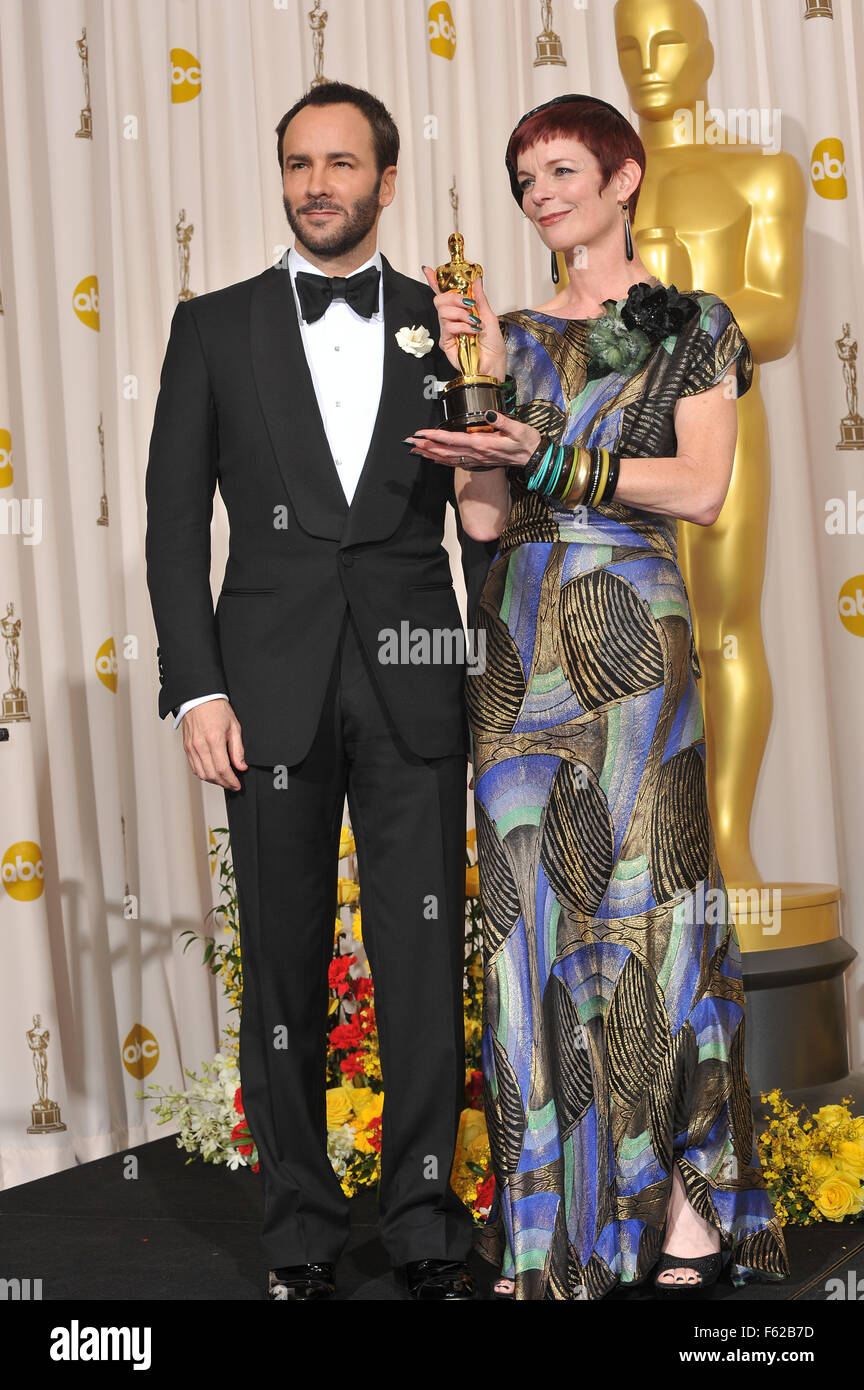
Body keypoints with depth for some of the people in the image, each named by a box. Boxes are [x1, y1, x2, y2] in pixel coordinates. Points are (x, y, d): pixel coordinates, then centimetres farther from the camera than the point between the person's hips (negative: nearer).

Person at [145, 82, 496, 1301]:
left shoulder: (446, 327, 9)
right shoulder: (215, 327, 8)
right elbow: (175, 518, 4)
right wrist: (195, 689, -5)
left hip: (416, 686, 0)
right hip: (271, 686, 0)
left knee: (426, 961, 1)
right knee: (283, 963, 5)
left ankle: (427, 1224, 14)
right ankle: (301, 1231, 17)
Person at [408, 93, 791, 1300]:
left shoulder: (693, 326, 6)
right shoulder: (516, 333, 15)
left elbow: (702, 489, -8)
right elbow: (482, 516, 5)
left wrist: (547, 458, -13)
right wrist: (483, 377, -4)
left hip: (633, 639, -3)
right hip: (519, 642, 4)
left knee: (646, 897, -3)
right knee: (534, 906, 1)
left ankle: (683, 1191, 10)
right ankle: (554, 1217, 9)